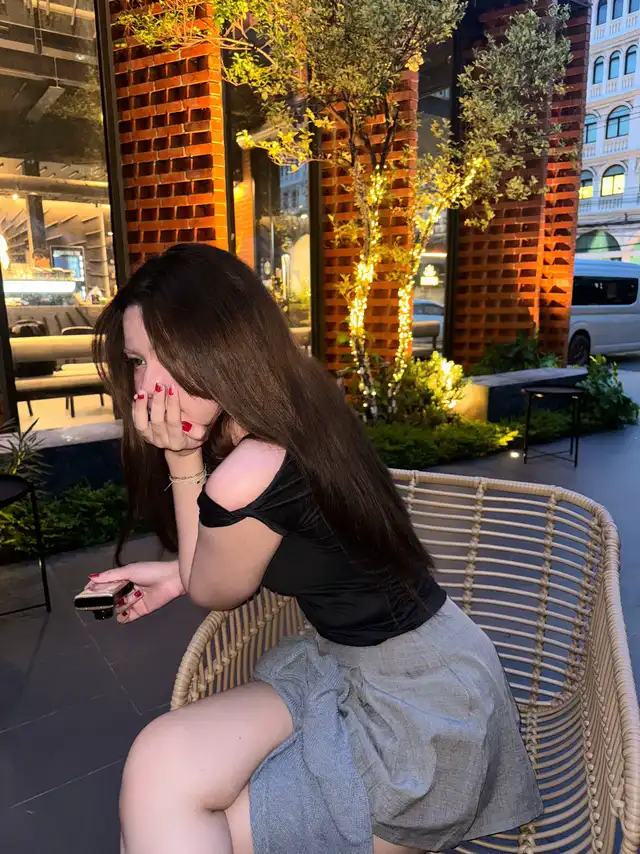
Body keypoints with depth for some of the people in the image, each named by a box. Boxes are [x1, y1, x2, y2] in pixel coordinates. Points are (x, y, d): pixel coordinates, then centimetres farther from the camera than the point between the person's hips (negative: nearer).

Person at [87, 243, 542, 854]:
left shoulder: (248, 475, -29)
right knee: (162, 763, -1)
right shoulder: (299, 415, -3)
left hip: (414, 704, -8)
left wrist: (180, 459, -11)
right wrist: (178, 573, 9)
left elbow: (215, 591, -5)